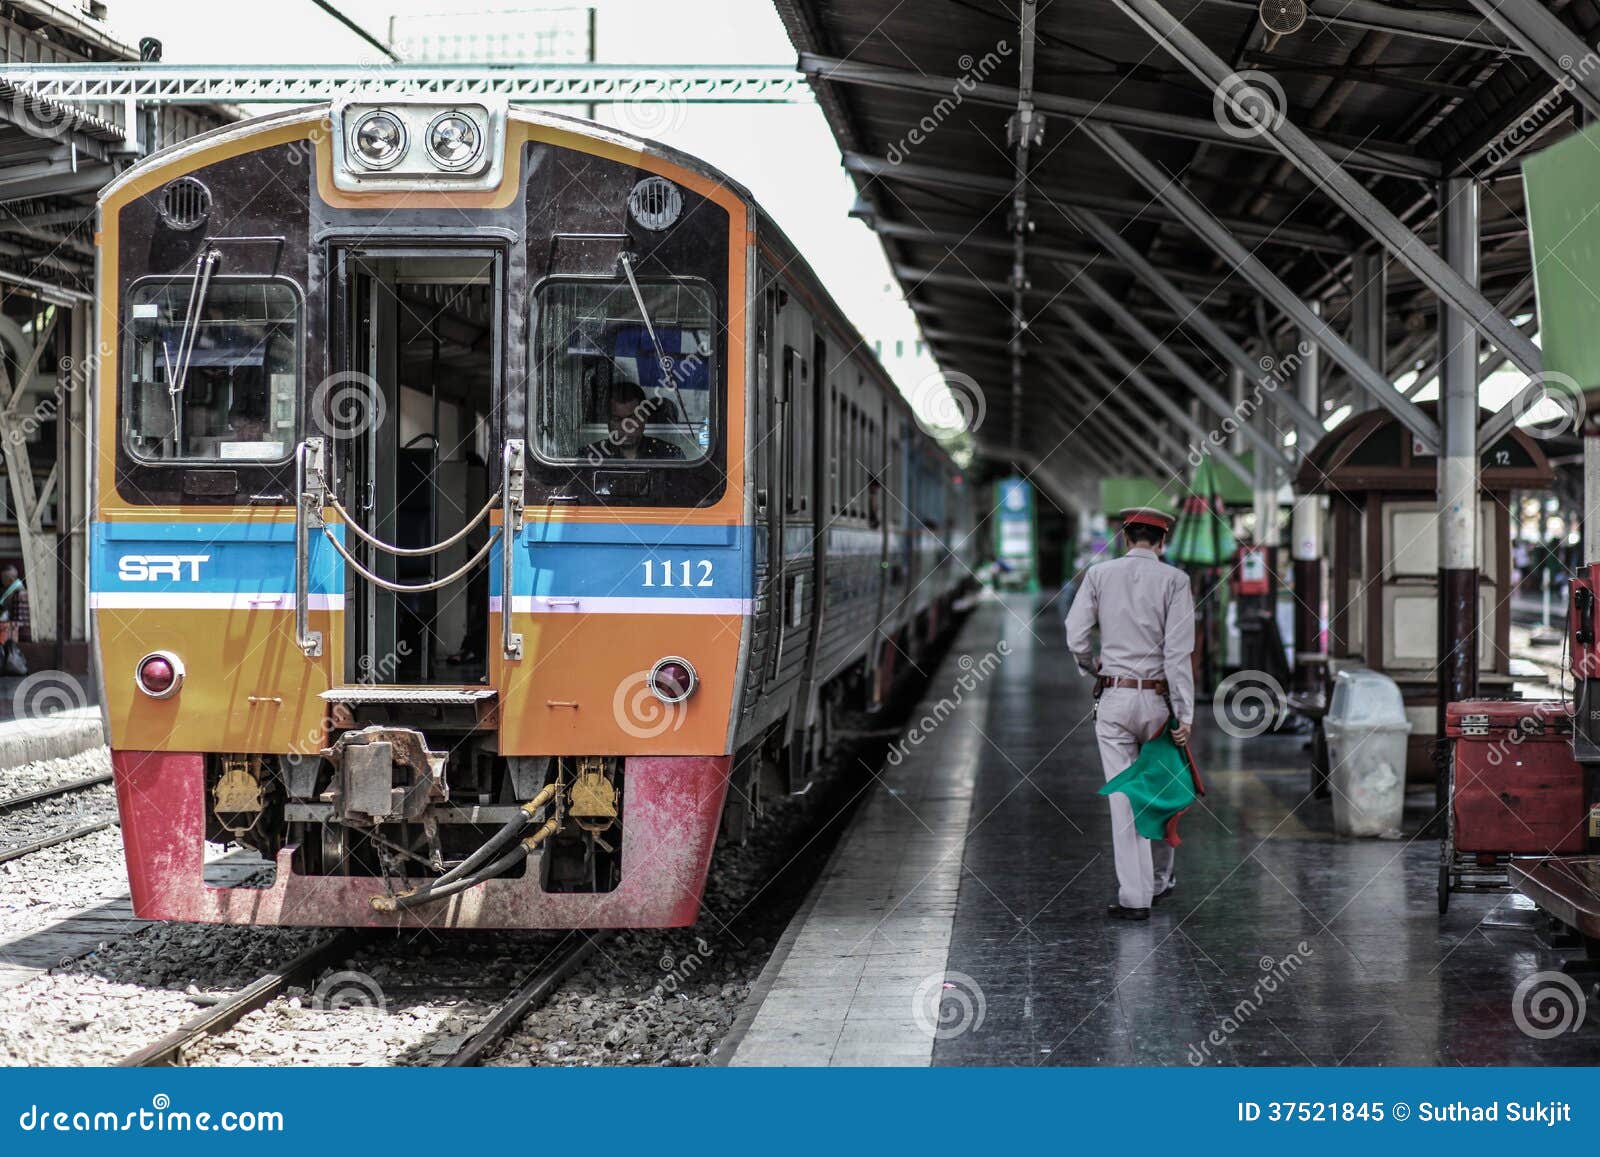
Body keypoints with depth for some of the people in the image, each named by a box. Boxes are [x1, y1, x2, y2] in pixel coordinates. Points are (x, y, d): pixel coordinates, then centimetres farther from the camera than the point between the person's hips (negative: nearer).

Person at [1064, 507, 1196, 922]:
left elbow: (1076, 636, -4)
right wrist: (1185, 712, -10)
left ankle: (1135, 896, -2)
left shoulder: (1098, 575, 1)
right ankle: (1159, 881, 31)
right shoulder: (1174, 580, -4)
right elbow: (1178, 650, -10)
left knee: (1123, 797, 1)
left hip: (1113, 698, 0)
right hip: (1158, 699, 0)